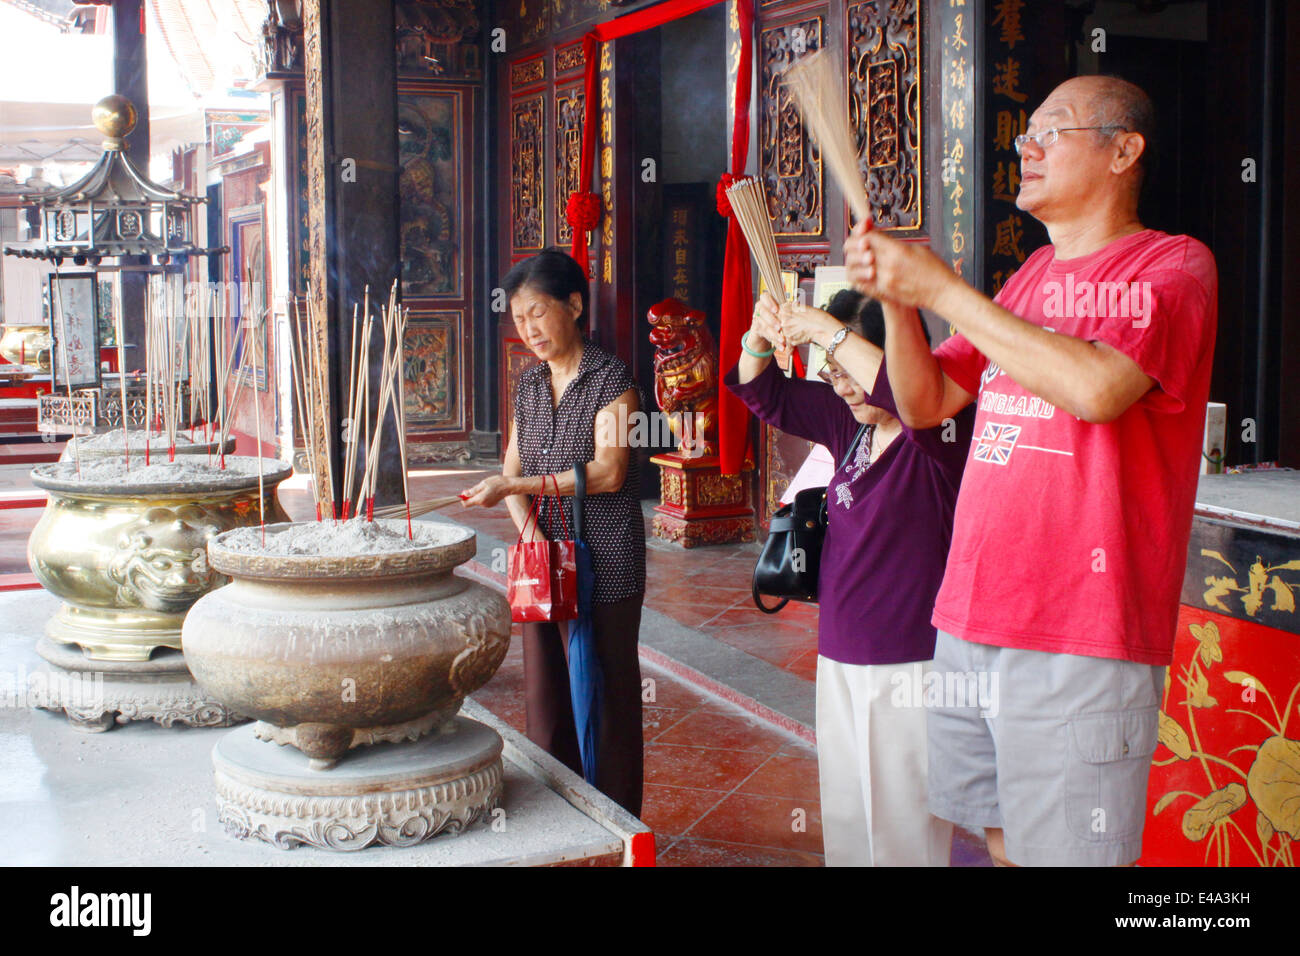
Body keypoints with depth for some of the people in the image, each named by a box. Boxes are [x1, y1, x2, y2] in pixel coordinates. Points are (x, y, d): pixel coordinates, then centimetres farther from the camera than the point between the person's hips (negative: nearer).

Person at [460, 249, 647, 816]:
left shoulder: (611, 380, -7)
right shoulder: (529, 384, 14)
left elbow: (608, 472, -17)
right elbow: (514, 470, 12)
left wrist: (515, 486, -21)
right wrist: (528, 528, -8)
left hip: (604, 562, -6)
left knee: (604, 690, -1)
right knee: (545, 689, 8)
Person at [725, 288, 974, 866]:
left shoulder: (943, 431, -14)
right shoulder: (848, 423, 7)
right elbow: (765, 394, 17)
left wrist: (830, 332, -28)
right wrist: (761, 337, -3)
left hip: (912, 665, -8)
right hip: (840, 657, 8)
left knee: (904, 826, -2)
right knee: (844, 816, 16)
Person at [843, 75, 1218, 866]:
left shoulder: (1173, 265, -4)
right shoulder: (1029, 280, 18)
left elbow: (1097, 388, -23)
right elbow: (924, 403, 16)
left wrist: (942, 287, -17)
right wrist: (896, 296, -2)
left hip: (1082, 636, -7)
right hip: (972, 616, 7)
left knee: (1067, 850, -2)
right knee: (998, 839, 13)